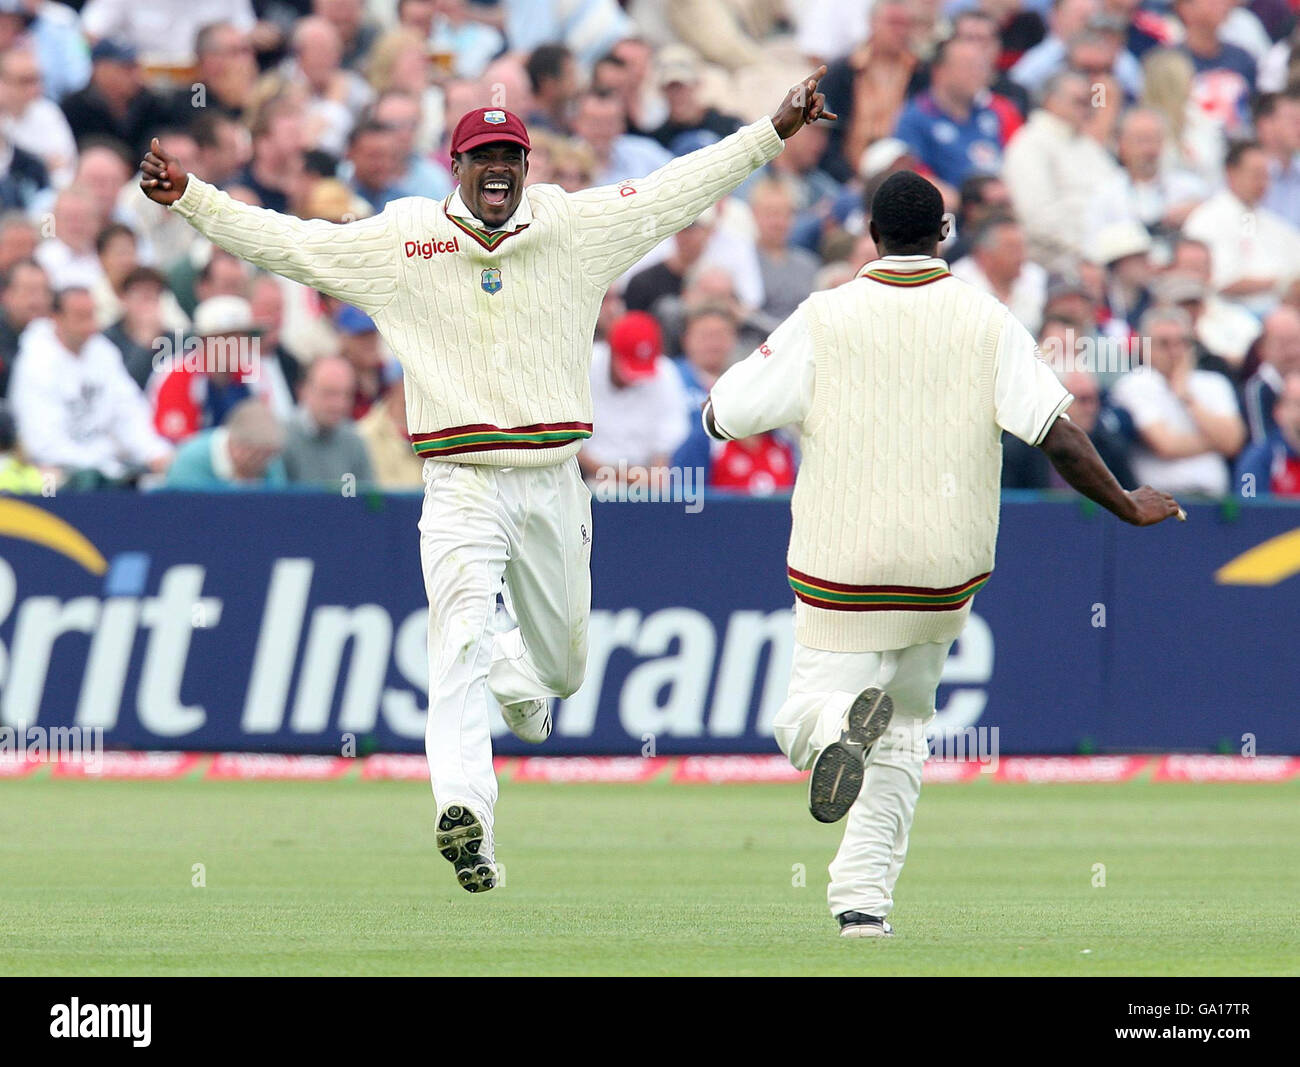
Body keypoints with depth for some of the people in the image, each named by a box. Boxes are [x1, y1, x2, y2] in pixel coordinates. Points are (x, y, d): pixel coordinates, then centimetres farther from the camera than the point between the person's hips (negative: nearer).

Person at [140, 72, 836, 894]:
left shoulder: (577, 229, 3)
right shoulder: (402, 242, 0)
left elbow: (681, 188, 6)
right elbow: (286, 241, 0)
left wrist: (773, 132, 3)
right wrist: (191, 197, -8)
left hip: (555, 486, 3)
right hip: (461, 488, -3)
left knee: (562, 664, 15)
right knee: (460, 640, -23)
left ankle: (517, 673, 52)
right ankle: (465, 812, -33)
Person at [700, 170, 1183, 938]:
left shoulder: (824, 319, -5)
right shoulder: (987, 321, -3)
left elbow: (722, 417, -4)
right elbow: (1058, 437, -10)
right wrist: (1128, 508, 4)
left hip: (844, 565, -2)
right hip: (945, 572, 2)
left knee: (807, 720, 5)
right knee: (901, 735, 18)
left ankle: (841, 721, -32)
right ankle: (865, 898, 8)